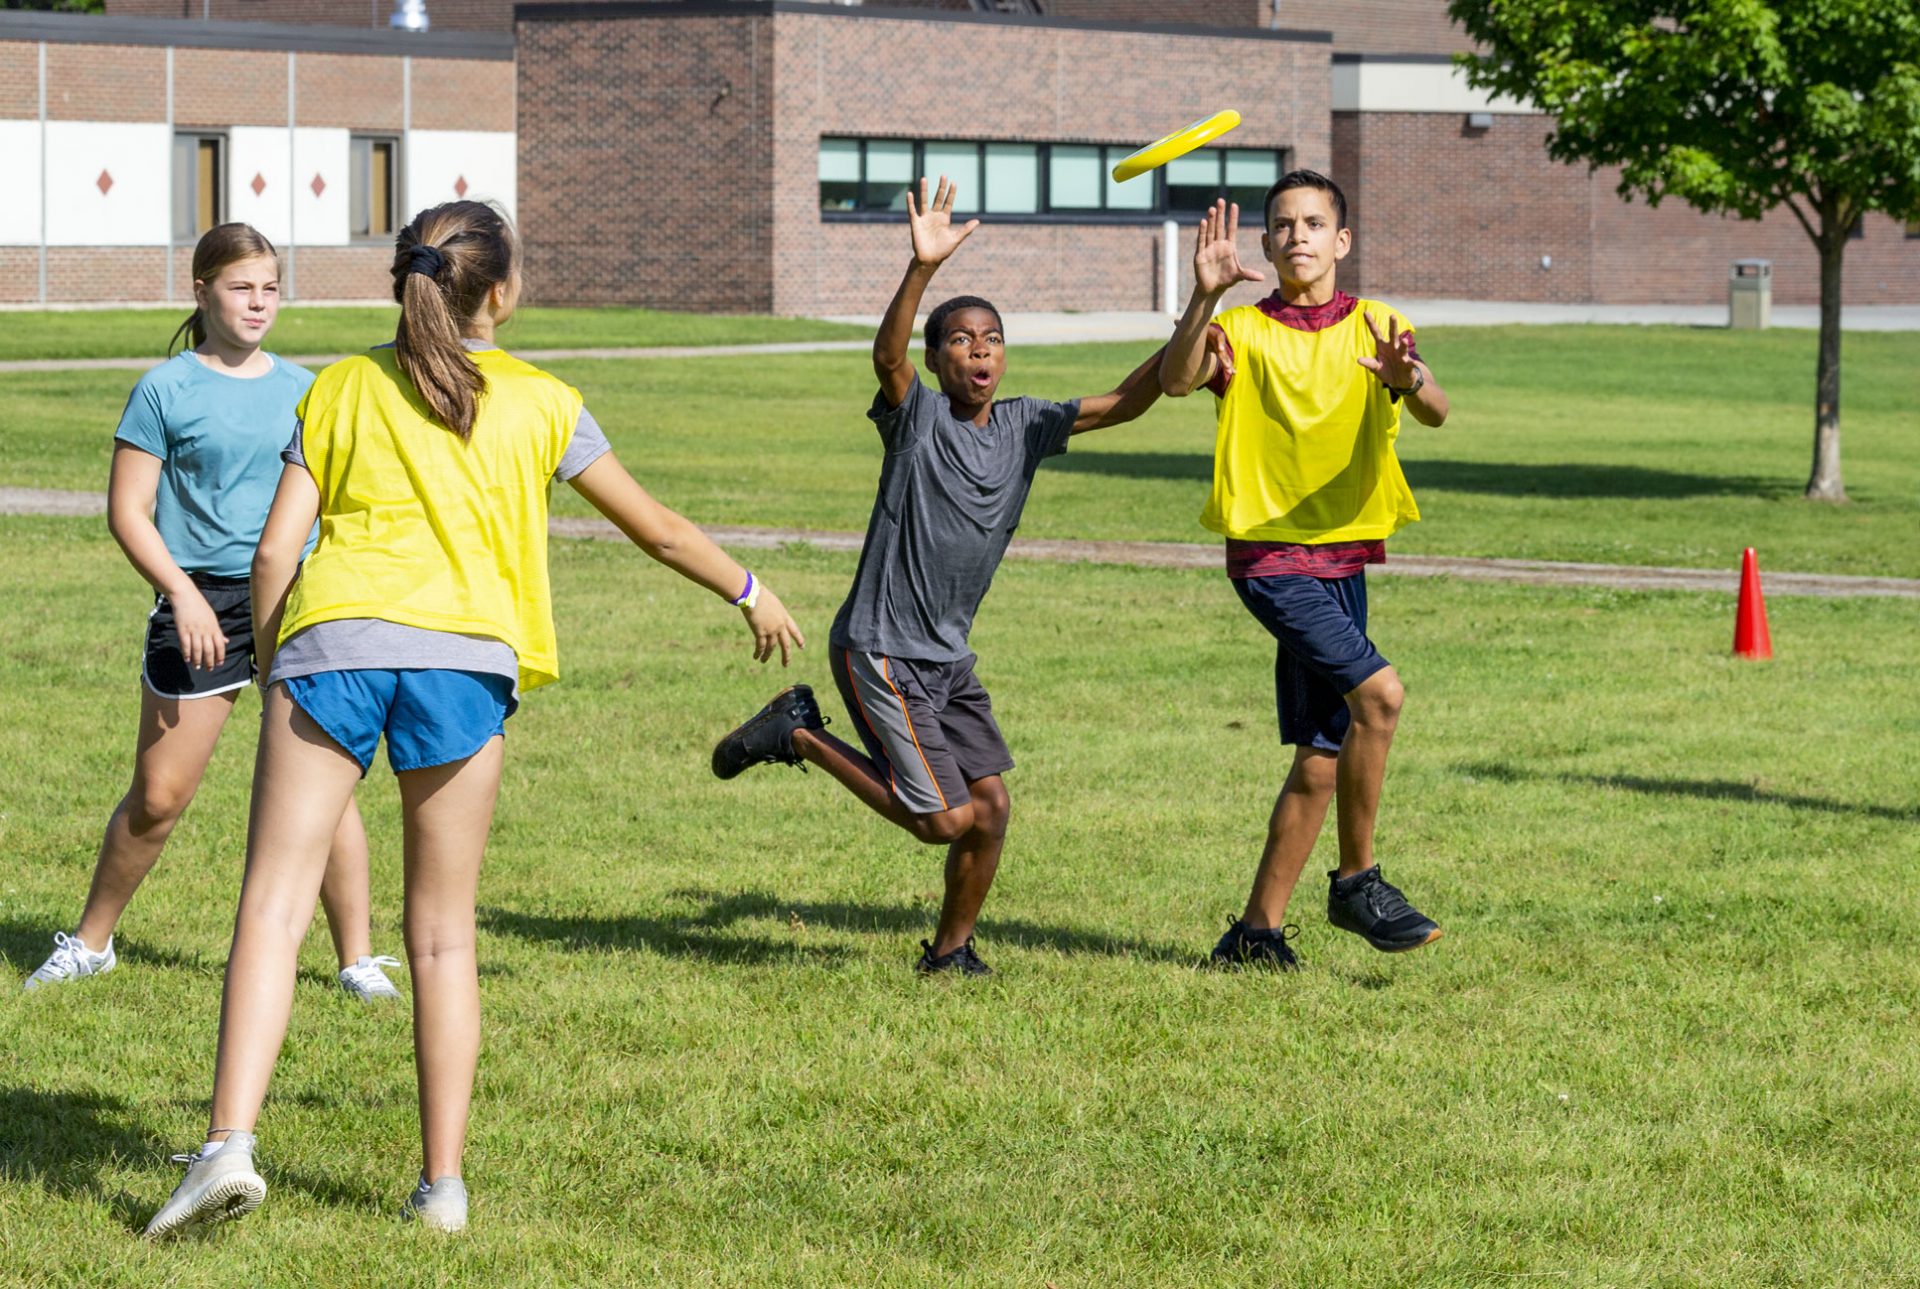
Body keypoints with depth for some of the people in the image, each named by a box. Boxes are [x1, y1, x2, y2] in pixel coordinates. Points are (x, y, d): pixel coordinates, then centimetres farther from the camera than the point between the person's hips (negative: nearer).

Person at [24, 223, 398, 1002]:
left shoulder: (300, 389, 10)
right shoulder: (166, 390, -2)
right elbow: (127, 510, -4)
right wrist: (182, 593, -15)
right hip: (203, 602, -3)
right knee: (158, 796, 2)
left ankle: (358, 960, 5)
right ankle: (90, 943, 22)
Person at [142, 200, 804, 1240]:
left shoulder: (341, 388, 16)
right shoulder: (541, 404, 15)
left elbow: (274, 550, 9)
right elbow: (655, 529, 24)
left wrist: (272, 670, 20)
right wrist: (749, 591, 39)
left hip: (332, 636, 0)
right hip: (464, 656, 0)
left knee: (272, 906, -2)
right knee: (441, 935, 10)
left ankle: (229, 1146, -17)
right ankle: (442, 1183, 10)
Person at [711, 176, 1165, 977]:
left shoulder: (1024, 427, 4)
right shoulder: (916, 415, -13)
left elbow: (1123, 403, 0)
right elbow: (886, 355, -33)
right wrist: (923, 268, -50)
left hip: (949, 655, 6)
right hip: (879, 648, -6)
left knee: (991, 806, 1)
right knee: (943, 818, -8)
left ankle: (951, 950, 22)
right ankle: (800, 733, 9)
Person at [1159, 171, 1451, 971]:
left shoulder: (1376, 329, 4)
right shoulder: (1244, 331, -2)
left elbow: (1436, 412, -13)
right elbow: (1176, 381, -22)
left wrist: (1406, 378, -36)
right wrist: (1203, 297, -38)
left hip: (1342, 558, 5)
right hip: (1269, 554, -5)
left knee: (1321, 759, 7)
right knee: (1378, 690, -22)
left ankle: (1260, 930, 18)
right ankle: (1357, 882, -9)